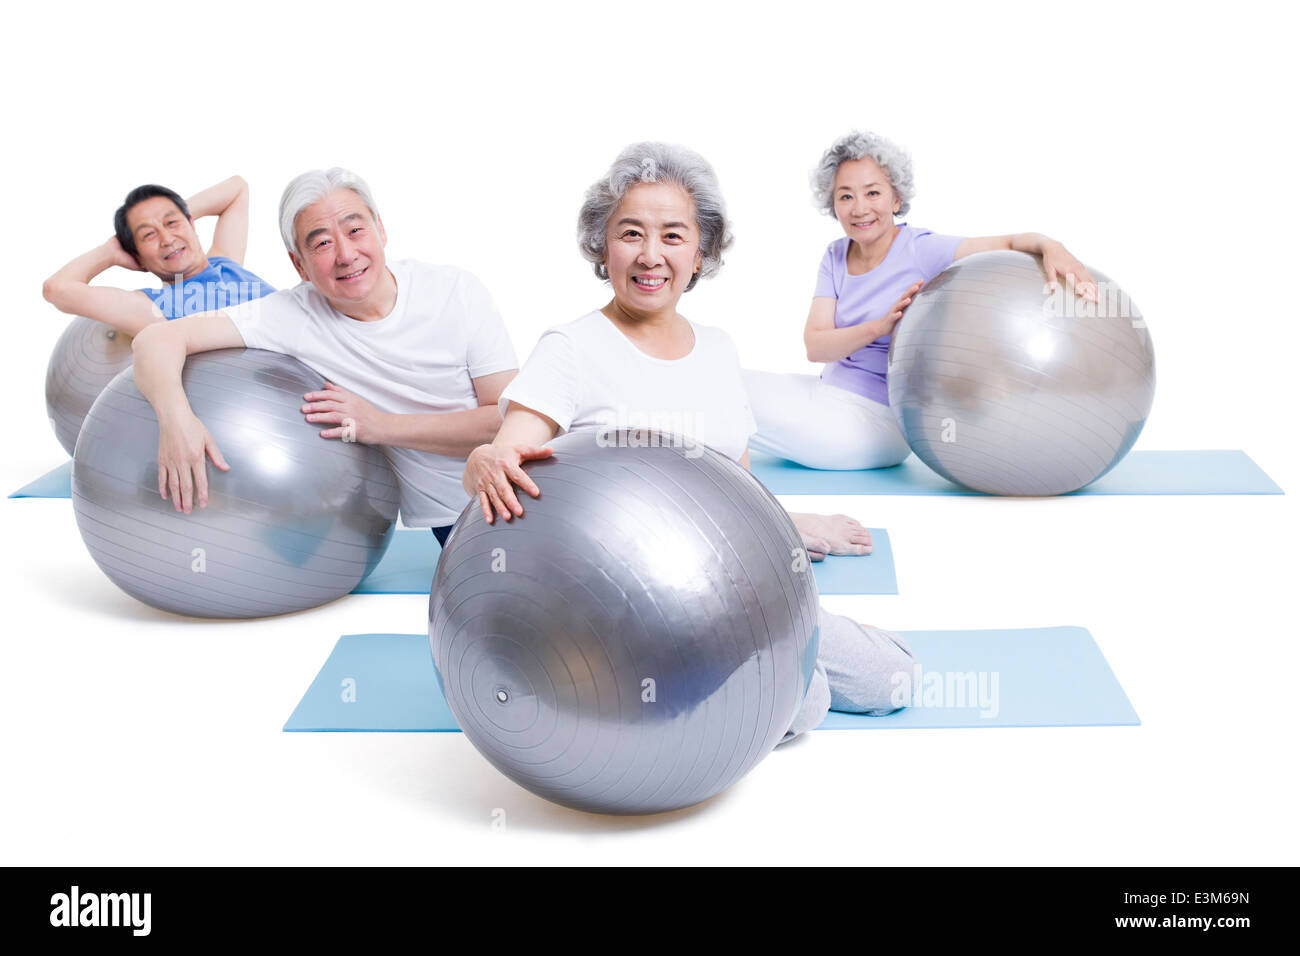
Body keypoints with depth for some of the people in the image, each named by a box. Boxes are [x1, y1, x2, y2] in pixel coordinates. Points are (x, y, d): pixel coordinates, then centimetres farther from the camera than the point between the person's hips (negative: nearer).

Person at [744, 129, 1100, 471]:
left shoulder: (921, 250, -11)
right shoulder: (836, 256, 6)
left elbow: (1012, 242, -22)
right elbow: (815, 346, -5)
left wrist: (1051, 247, -46)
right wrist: (880, 326, -24)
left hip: (875, 419, -6)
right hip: (828, 393, 6)